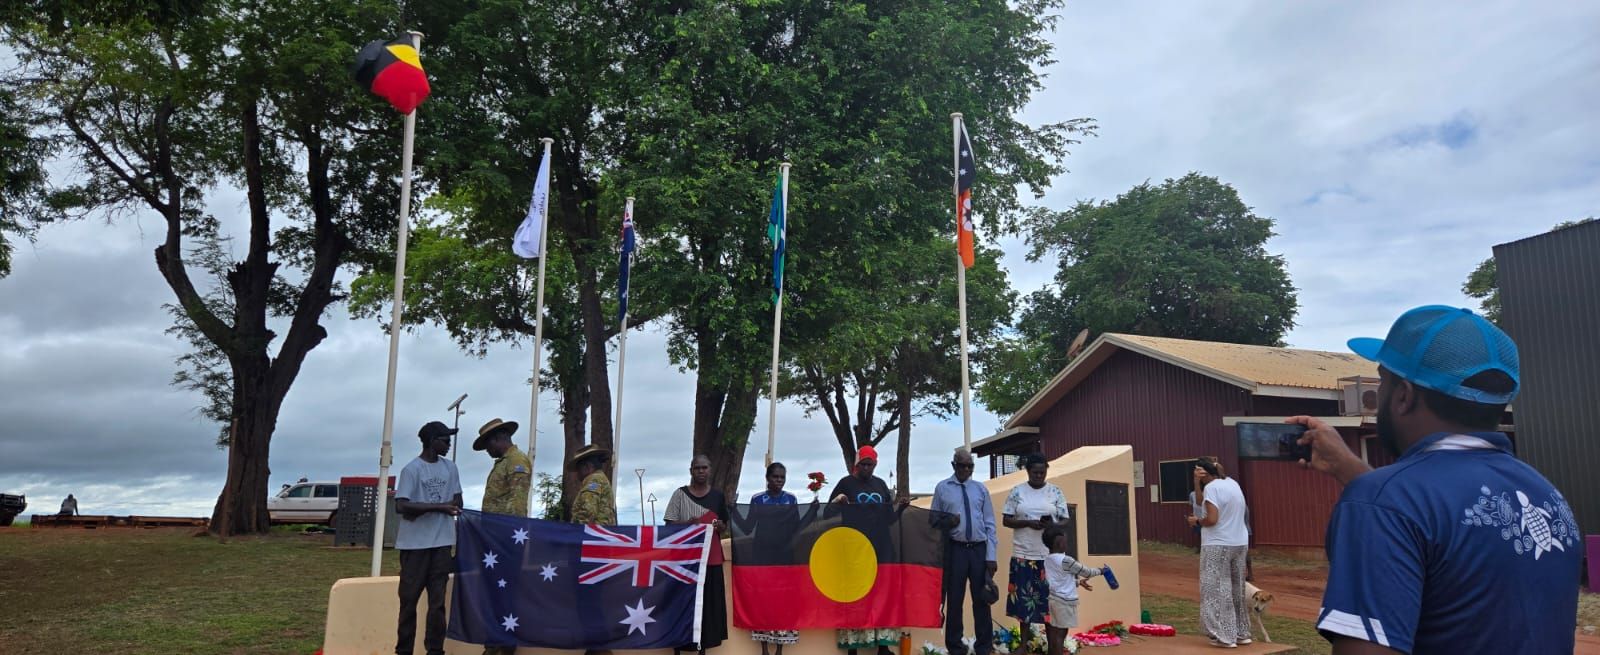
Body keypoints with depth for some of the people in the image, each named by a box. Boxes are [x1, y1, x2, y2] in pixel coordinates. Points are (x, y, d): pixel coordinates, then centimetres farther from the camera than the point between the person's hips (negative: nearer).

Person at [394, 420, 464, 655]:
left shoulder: (450, 468, 9)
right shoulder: (412, 469, -7)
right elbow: (401, 506, -15)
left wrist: (422, 510, -4)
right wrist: (438, 506, -20)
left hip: (441, 542, 4)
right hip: (415, 543, -4)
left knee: (438, 599, 4)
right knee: (409, 597, 3)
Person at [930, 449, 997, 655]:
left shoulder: (981, 489, 8)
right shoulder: (942, 488, 3)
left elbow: (990, 524, 6)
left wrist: (991, 556, -1)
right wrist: (946, 522, -15)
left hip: (979, 548, 2)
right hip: (954, 549, -1)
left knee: (982, 599, 6)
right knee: (954, 599, 5)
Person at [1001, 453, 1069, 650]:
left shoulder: (1055, 492, 4)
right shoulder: (1017, 491, 2)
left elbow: (1064, 521, 5)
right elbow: (1006, 520, 1)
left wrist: (1052, 525, -17)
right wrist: (1028, 523, -15)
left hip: (1049, 554, 0)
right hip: (1023, 555, 0)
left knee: (1048, 597, 0)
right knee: (1023, 598, 3)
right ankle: (1024, 643, 13)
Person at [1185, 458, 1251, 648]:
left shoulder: (1211, 487, -14)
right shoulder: (1231, 483, 11)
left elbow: (1212, 519, -21)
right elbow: (1201, 501, 13)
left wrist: (1197, 521, -4)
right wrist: (1197, 481, 4)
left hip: (1218, 546, -8)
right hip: (1240, 544, 8)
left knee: (1217, 591, -2)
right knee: (1237, 590, 16)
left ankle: (1225, 636, -3)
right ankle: (1242, 634, 23)